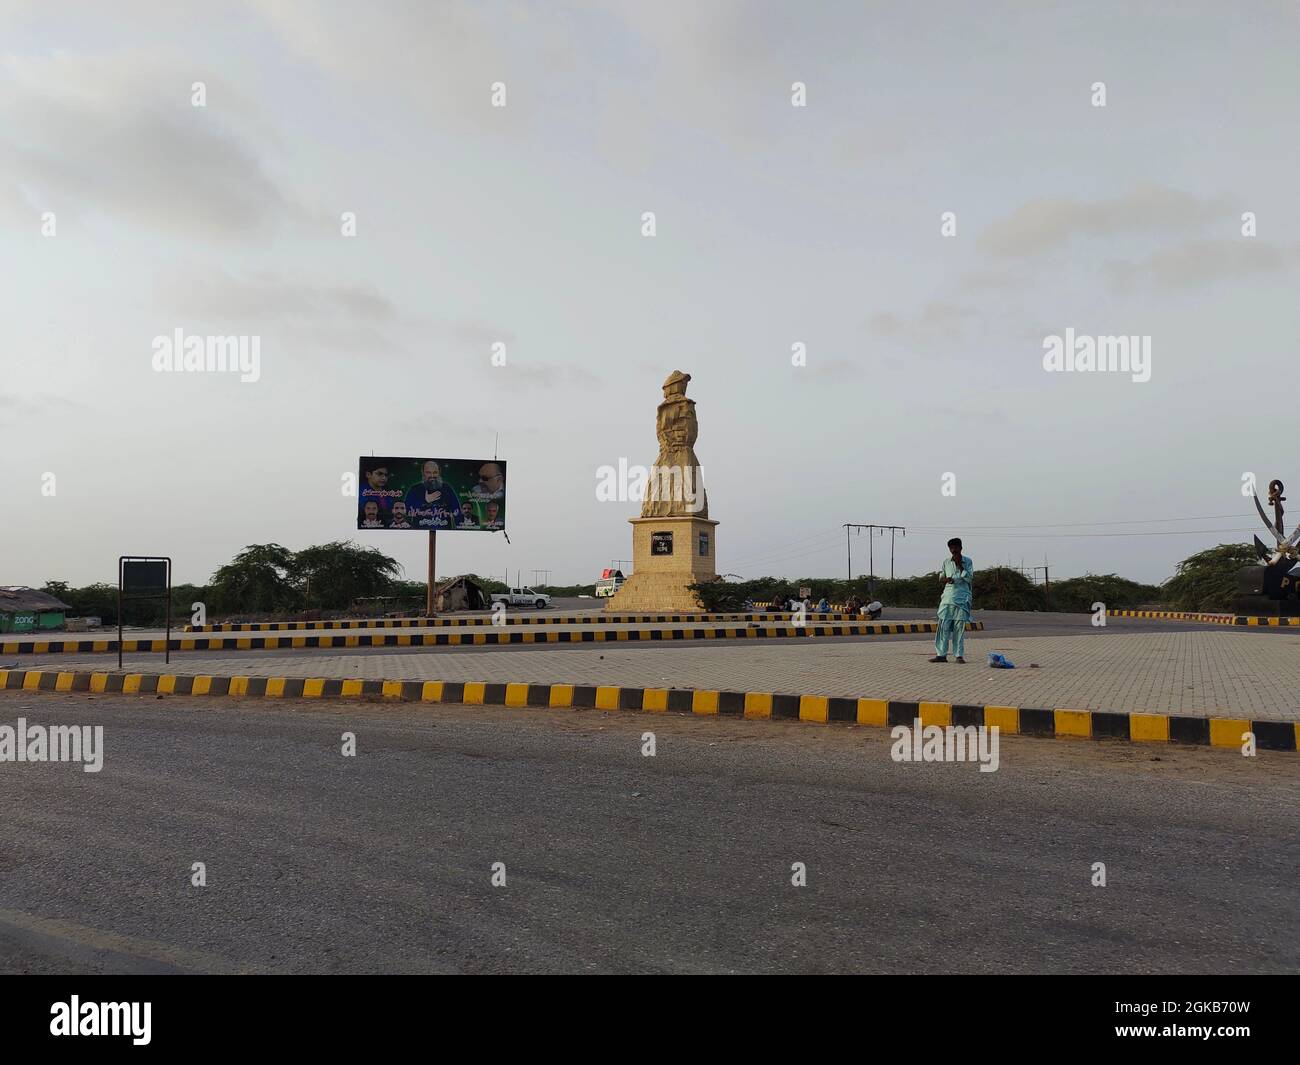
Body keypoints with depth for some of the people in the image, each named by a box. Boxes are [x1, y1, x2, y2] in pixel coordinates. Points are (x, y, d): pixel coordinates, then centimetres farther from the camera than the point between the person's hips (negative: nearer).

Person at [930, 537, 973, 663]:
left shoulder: (968, 561, 5)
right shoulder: (946, 562, 11)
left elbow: (969, 578, -5)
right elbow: (941, 580, 13)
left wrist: (960, 565, -10)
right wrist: (946, 580, -9)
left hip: (962, 598, -2)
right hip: (948, 597, 2)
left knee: (960, 627, -2)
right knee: (943, 626, -4)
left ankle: (959, 655, 3)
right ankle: (941, 654, -2)